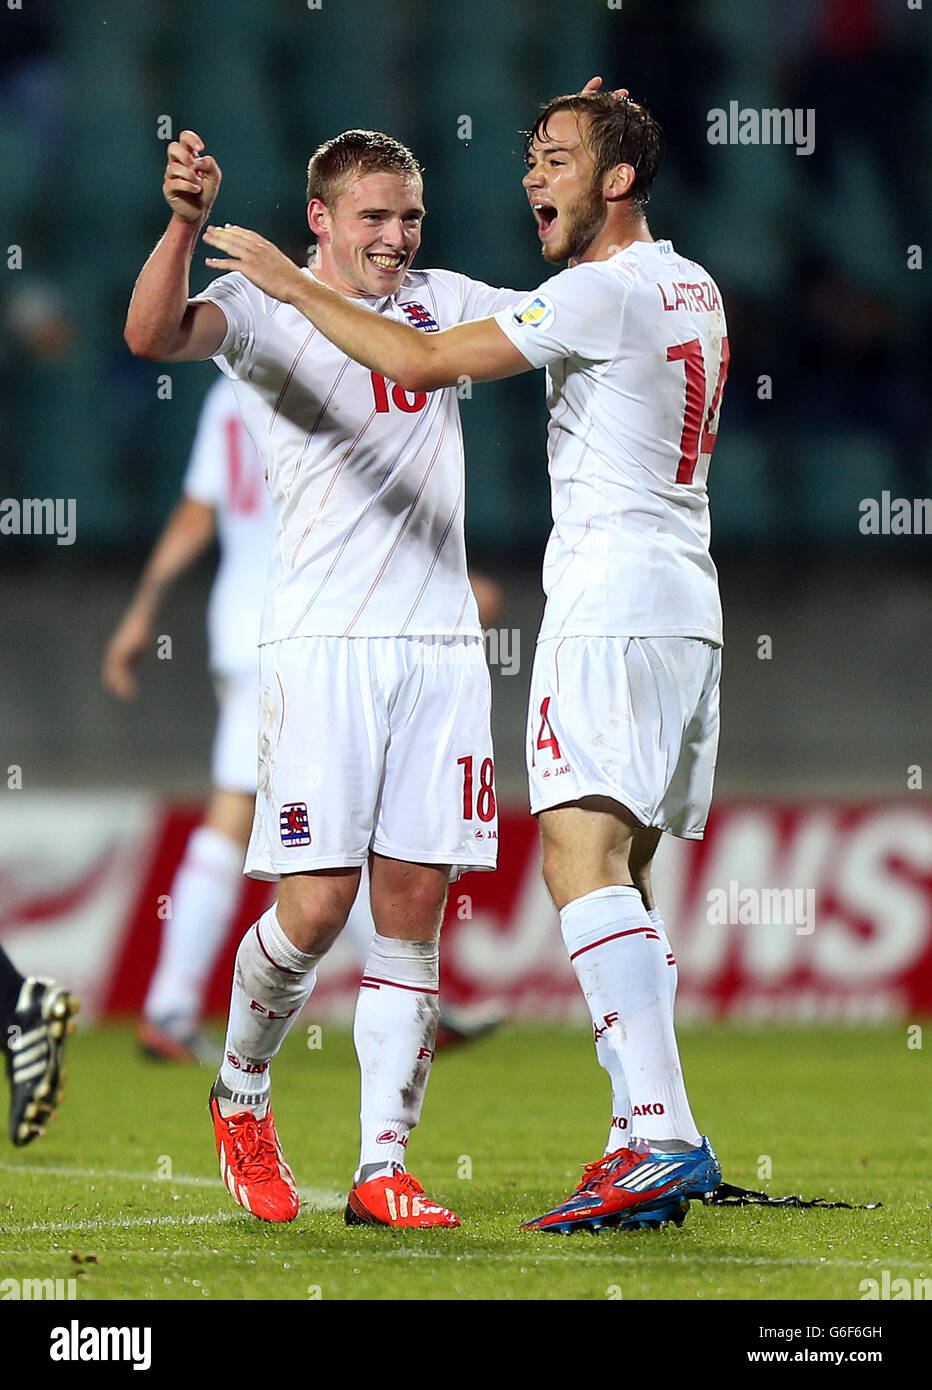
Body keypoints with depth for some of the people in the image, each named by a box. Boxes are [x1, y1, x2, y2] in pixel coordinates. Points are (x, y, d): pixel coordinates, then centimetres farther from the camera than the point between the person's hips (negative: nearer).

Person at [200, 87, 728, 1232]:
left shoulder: (604, 292, -11)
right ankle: (646, 1144, 7)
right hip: (686, 609, 10)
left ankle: (664, 1135, -31)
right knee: (619, 874, 11)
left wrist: (292, 285, -5)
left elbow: (419, 362, -15)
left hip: (611, 608, -10)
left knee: (583, 855, -19)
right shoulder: (693, 290, 18)